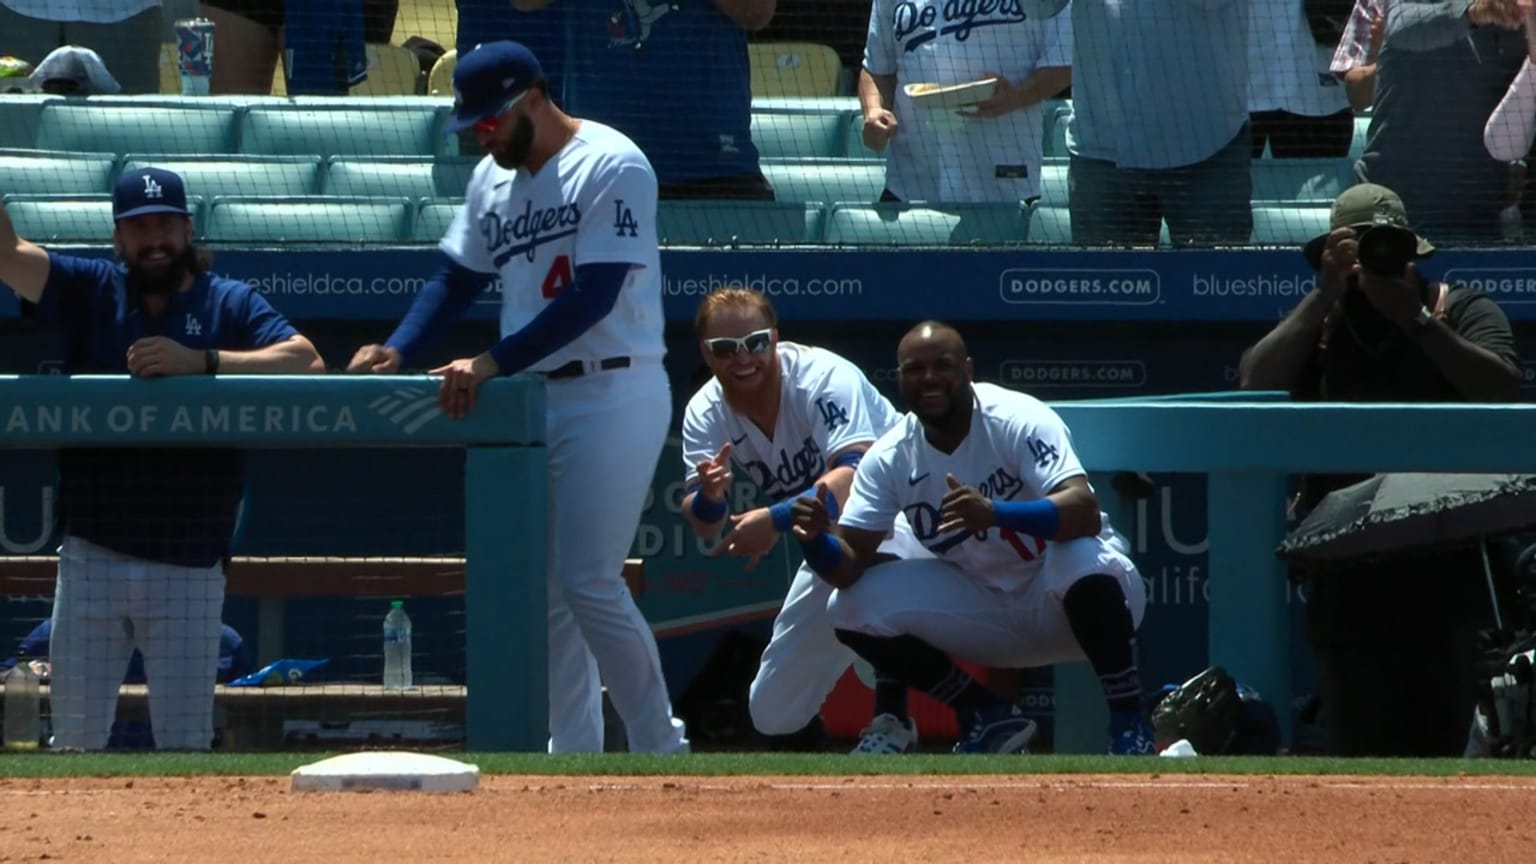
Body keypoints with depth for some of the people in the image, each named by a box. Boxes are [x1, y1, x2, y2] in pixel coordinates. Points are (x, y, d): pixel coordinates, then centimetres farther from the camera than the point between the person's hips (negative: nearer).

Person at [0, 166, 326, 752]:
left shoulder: (231, 304, 5)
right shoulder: (89, 292, 8)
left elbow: (306, 362, -11)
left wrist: (199, 361, -19)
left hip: (188, 567, -1)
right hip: (93, 558, 1)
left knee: (186, 743, 3)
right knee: (74, 739, 4)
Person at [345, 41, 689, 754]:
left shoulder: (612, 167, -14)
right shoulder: (493, 178, 11)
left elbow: (593, 296, -21)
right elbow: (459, 280, 15)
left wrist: (491, 363, -25)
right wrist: (396, 350, -3)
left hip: (612, 394, -8)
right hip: (534, 396, 8)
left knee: (589, 582, -12)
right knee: (542, 585, 8)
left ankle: (660, 746, -1)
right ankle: (575, 759, 13)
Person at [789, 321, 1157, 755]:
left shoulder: (1018, 420, -21)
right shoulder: (890, 458, -6)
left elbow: (1085, 511, -36)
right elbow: (847, 566, -9)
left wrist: (995, 512, -52)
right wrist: (816, 538, -33)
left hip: (1064, 597, -5)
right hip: (986, 607, 5)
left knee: (1085, 561, -39)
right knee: (853, 608, -11)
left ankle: (1130, 727, -21)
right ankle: (990, 718, 5)